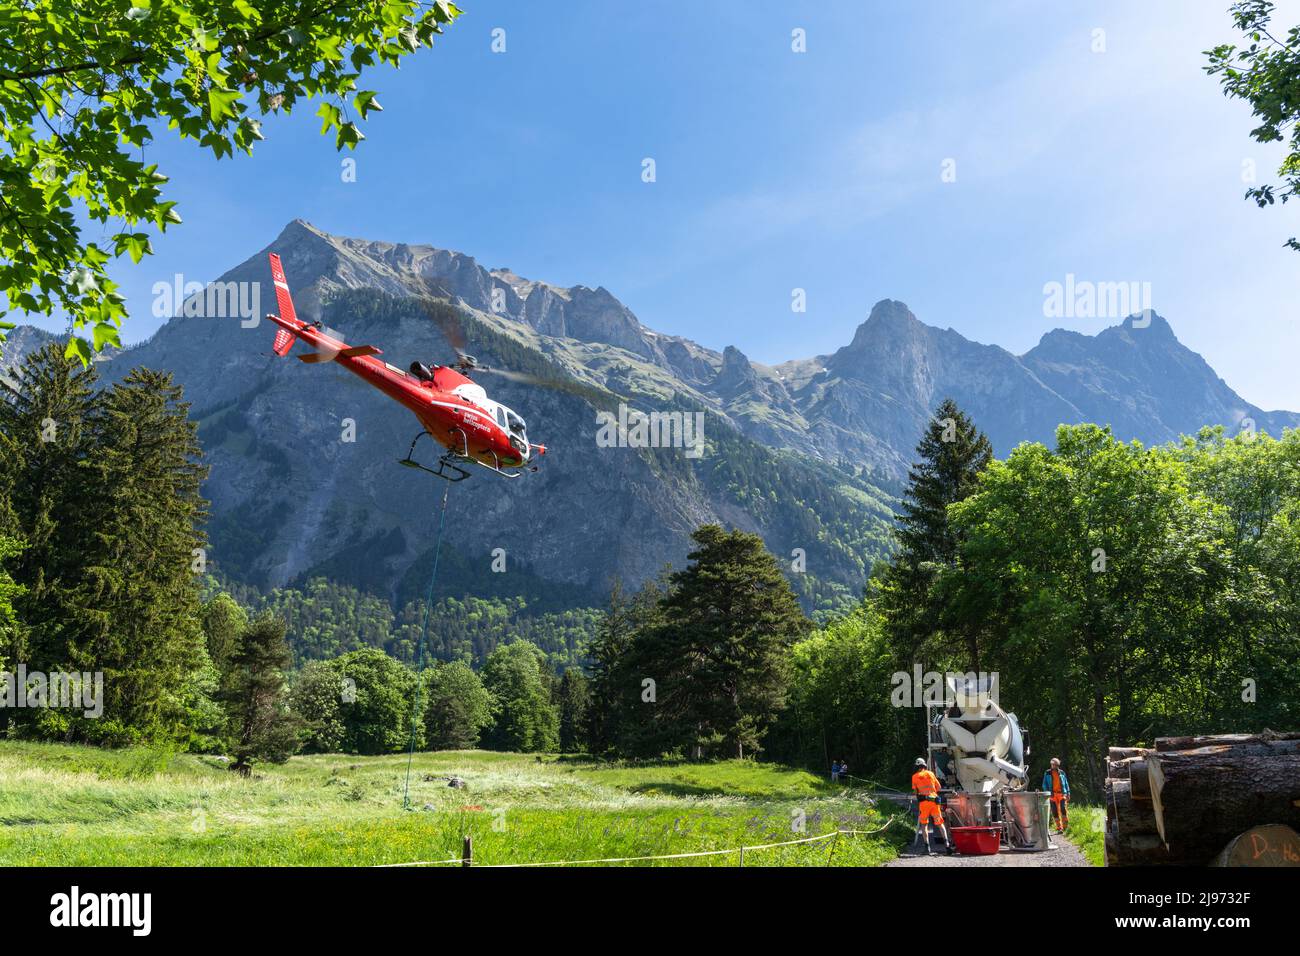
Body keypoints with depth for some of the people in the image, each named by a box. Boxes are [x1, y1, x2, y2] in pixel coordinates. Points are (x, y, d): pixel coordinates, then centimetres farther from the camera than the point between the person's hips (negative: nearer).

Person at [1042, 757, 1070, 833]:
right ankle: (1059, 828, 3)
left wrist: (1068, 793, 9)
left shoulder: (1062, 772, 13)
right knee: (1055, 811, -2)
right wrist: (1047, 793, -3)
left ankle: (1065, 826, -3)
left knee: (1063, 809, -15)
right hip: (1053, 794, 0)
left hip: (1062, 793, 0)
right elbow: (1044, 784, 9)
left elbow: (1066, 783, 17)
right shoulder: (1047, 773, 8)